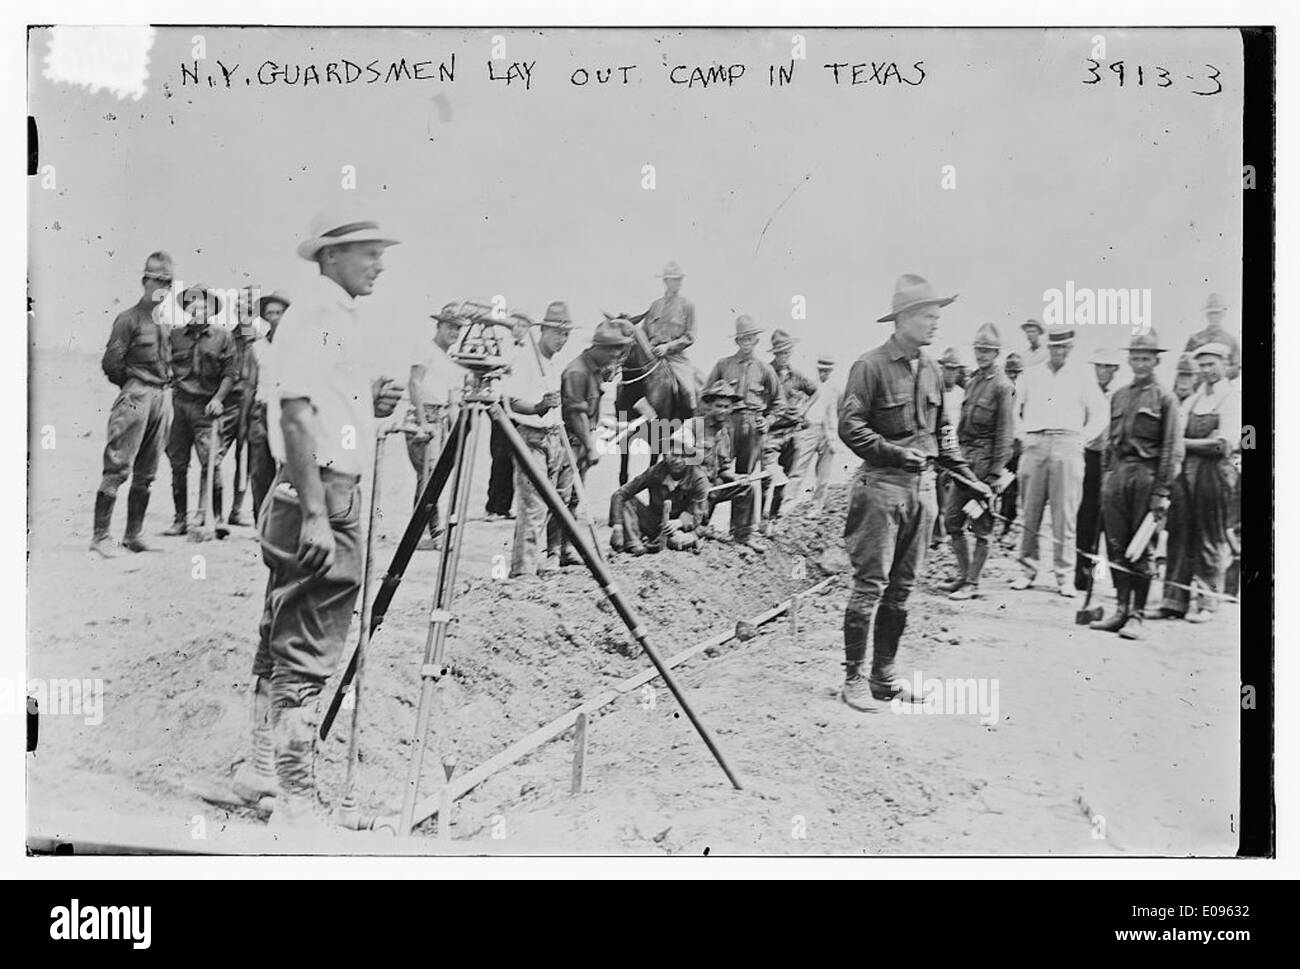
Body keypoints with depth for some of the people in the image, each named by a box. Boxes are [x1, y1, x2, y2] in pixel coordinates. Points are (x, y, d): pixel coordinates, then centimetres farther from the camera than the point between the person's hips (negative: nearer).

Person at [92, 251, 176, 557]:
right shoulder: (129, 318, -5)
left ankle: (133, 535, 17)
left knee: (146, 474, 9)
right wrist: (132, 385, 2)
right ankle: (100, 536, -9)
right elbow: (110, 363, -9)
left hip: (161, 397, 7)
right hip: (136, 396, -7)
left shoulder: (165, 324, 16)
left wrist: (165, 384, 10)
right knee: (118, 468, -10)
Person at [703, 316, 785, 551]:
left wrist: (768, 420, 7)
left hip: (753, 426, 1)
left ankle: (743, 532, 8)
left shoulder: (764, 370, 10)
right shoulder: (723, 365, 6)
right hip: (727, 421, -1)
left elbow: (778, 401, 19)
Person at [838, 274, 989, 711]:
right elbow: (850, 428, -13)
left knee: (902, 588, 10)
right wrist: (896, 453, -19)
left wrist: (966, 476, 13)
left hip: (922, 486, 7)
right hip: (882, 485, -7)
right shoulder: (870, 366, -9)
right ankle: (853, 678, 4)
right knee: (870, 585, -5)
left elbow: (942, 430, 20)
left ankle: (884, 676, 18)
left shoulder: (931, 369, 13)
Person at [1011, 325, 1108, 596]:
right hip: (1034, 445, 2)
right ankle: (1028, 570, 7)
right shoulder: (1031, 375, 15)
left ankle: (1064, 576, -2)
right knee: (1030, 513, 0)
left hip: (1067, 445, -2)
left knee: (1065, 515, -5)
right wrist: (1023, 435, 9)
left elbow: (1099, 416, 11)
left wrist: (1081, 438, 2)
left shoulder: (1083, 377, 10)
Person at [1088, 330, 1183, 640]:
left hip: (1146, 474, -5)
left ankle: (1137, 615, 1)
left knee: (1141, 549, -3)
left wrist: (1162, 492, -10)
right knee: (1116, 546, 4)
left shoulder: (1165, 399, 1)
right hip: (1117, 473, 5)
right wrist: (1106, 477, 12)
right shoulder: (1118, 396, 16)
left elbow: (1172, 449, -4)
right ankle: (1121, 609, 13)